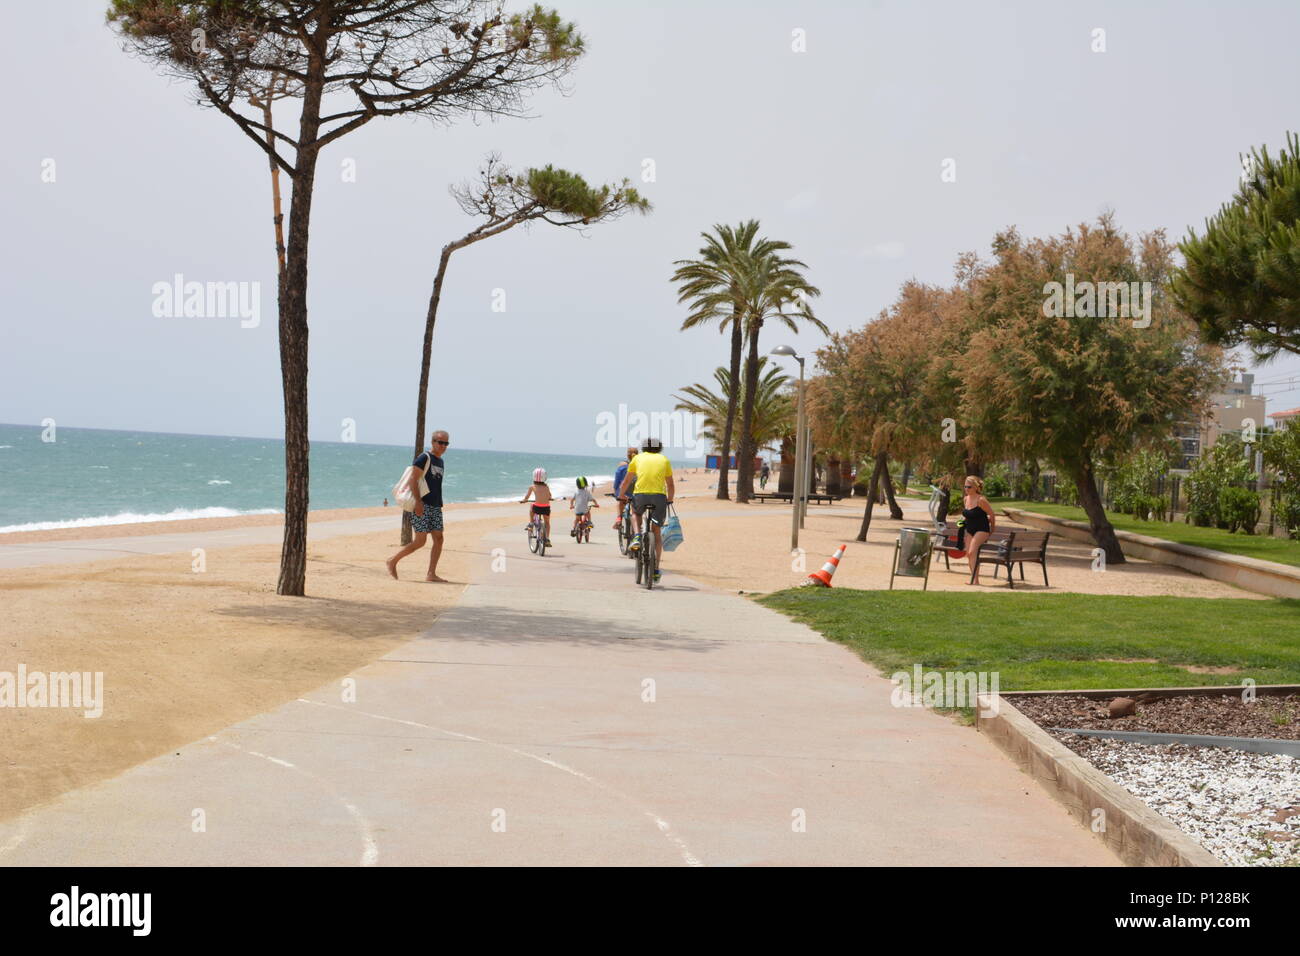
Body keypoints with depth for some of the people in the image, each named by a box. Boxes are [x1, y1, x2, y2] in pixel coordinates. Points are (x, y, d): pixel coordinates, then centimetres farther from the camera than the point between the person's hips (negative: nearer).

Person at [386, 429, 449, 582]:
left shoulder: (440, 462, 18)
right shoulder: (424, 458, -9)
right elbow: (413, 479, -17)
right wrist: (418, 501, -24)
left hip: (435, 507, 9)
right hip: (422, 505, -9)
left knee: (438, 539, 0)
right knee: (420, 541, -9)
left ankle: (431, 574, 2)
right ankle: (392, 561, 5)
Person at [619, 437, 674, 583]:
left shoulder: (638, 458, 18)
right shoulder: (664, 460, 19)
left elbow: (626, 481, 25)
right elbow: (670, 485, 23)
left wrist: (621, 496, 41)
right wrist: (669, 500, 39)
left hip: (640, 494, 0)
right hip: (659, 495, 0)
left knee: (636, 513, 35)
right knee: (656, 532, 14)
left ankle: (637, 536, 7)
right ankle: (656, 569, 8)